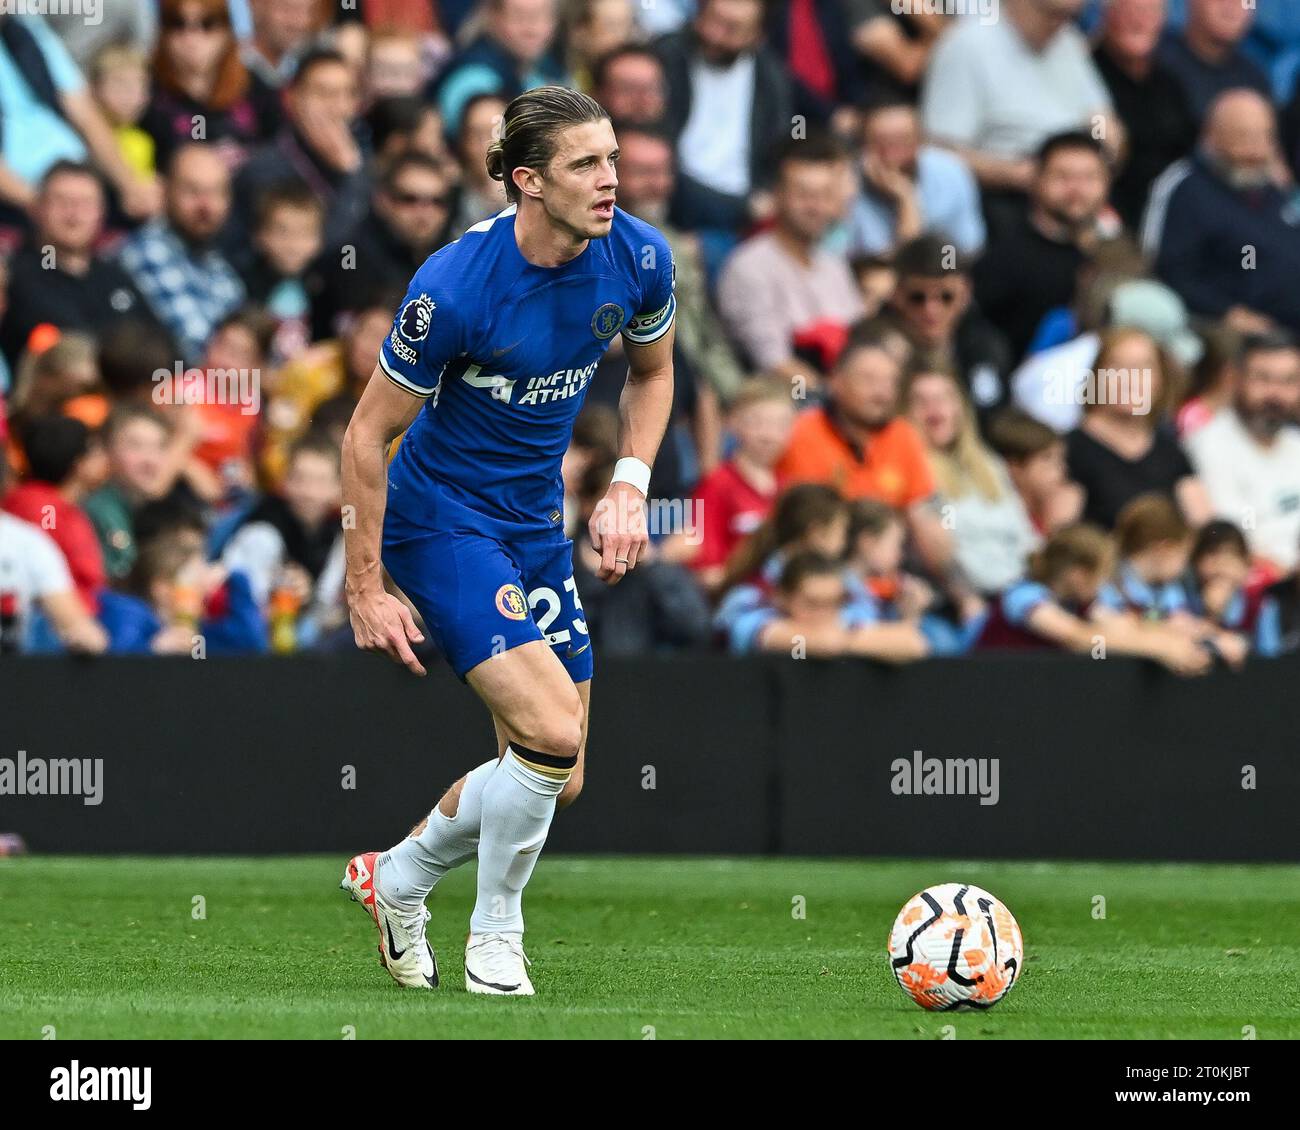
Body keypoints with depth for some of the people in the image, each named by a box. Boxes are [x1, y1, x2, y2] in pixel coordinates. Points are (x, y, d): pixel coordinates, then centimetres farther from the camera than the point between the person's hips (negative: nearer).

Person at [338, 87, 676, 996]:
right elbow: (369, 436, -14)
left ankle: (398, 878, 33)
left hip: (539, 523, 7)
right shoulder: (453, 289, -26)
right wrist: (367, 591, -12)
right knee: (553, 730, -22)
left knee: (557, 782, 8)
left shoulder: (639, 258, -10)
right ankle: (495, 938, 1)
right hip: (441, 520, -6)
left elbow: (653, 372, 13)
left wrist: (629, 486, -2)